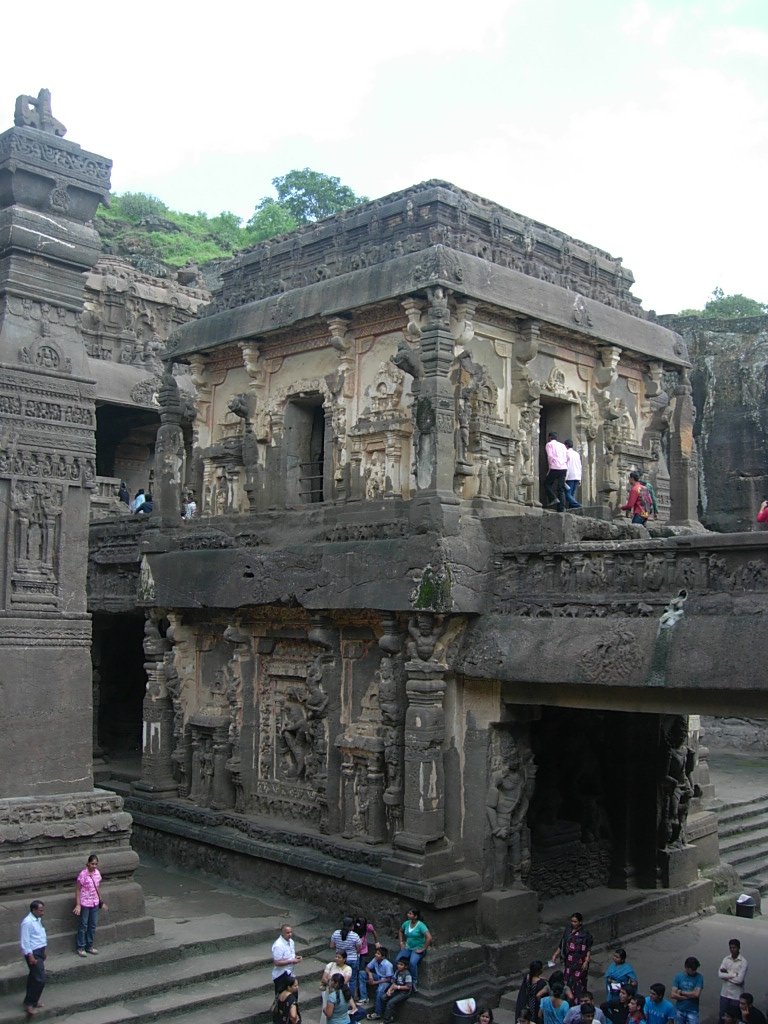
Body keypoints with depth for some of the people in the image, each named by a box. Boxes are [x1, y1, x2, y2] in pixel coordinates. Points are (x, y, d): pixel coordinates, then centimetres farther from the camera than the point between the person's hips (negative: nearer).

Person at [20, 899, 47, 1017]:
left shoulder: (38, 919, 9)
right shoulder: (28, 922, -21)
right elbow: (25, 941, -21)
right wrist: (30, 956, -22)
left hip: (39, 951, 9)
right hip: (33, 953, -9)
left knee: (34, 977, 18)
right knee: (40, 979, -11)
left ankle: (31, 1000, 28)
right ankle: (30, 1004, -3)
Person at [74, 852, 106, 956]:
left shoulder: (97, 873, 0)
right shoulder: (83, 874, -18)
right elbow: (77, 890, -14)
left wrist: (101, 902, 14)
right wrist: (78, 905, -18)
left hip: (95, 903, 6)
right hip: (85, 903, -6)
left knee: (93, 925, 12)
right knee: (83, 925, 5)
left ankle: (89, 946, 24)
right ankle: (81, 948, 16)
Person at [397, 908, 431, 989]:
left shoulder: (420, 925, -19)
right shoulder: (406, 923, 1)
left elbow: (429, 938, -28)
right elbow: (401, 931, 24)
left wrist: (423, 949, -21)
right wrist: (401, 942, 13)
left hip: (418, 949, -6)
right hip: (408, 947, 6)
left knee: (412, 962, -34)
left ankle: (414, 982, -12)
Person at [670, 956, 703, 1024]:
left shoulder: (698, 977, -8)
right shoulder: (678, 976, -5)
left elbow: (696, 994, -19)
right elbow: (672, 995, -11)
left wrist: (681, 992, -11)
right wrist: (689, 996, -14)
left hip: (692, 1011, -2)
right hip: (679, 1011, 2)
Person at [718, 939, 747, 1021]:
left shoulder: (743, 962, -11)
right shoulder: (726, 959, 2)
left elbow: (739, 979, -20)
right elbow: (720, 974, -10)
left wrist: (726, 974, -10)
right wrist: (734, 974, -16)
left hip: (736, 995, -4)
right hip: (724, 993, 4)